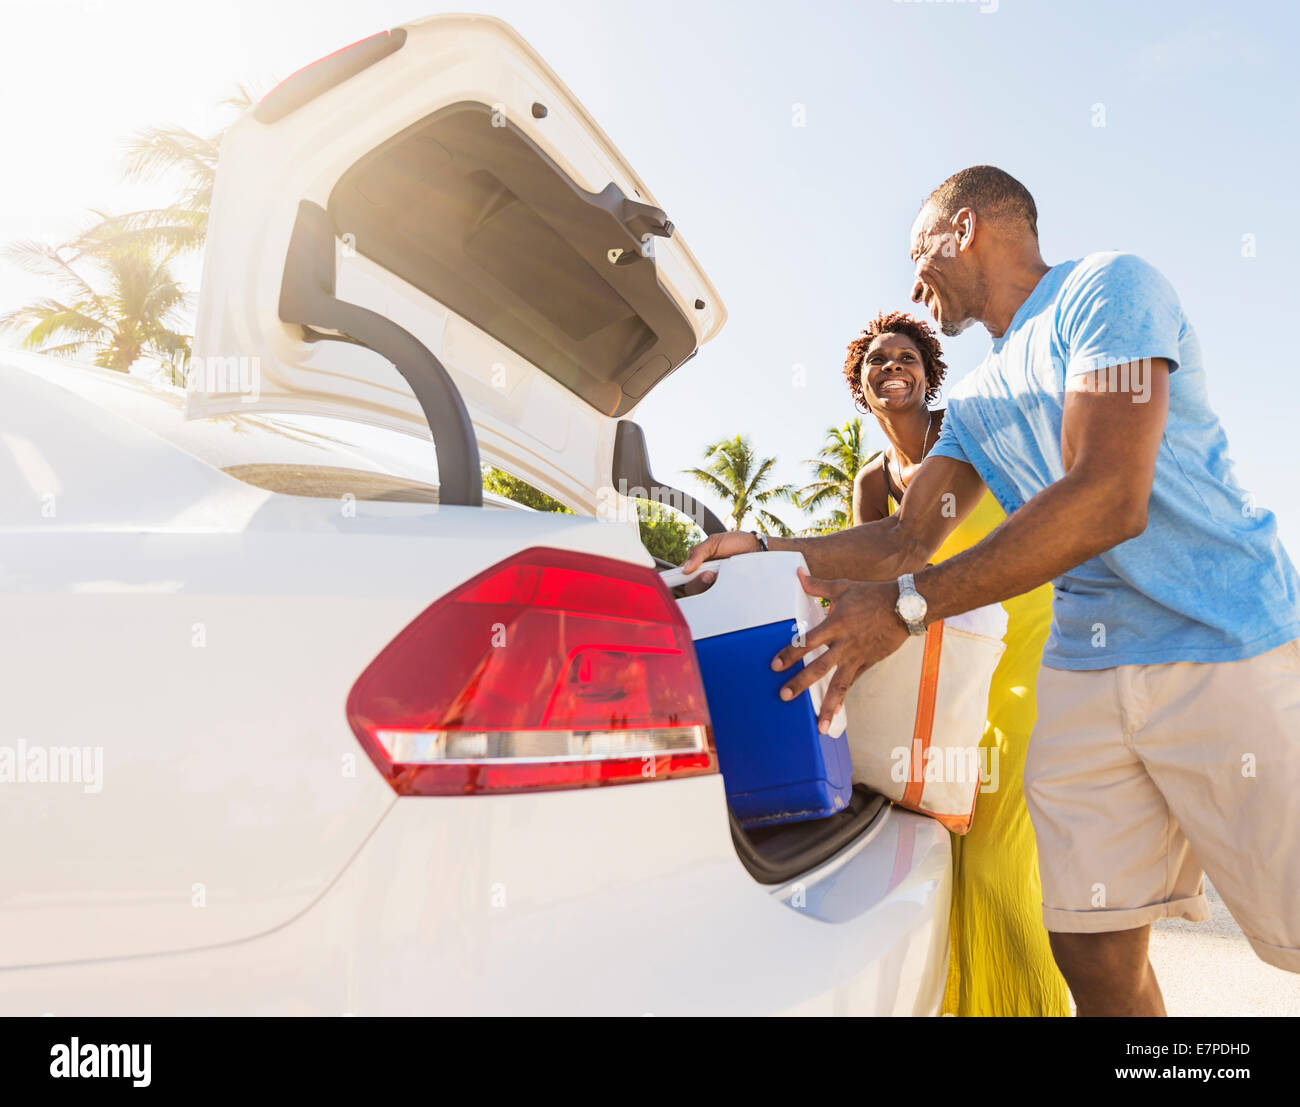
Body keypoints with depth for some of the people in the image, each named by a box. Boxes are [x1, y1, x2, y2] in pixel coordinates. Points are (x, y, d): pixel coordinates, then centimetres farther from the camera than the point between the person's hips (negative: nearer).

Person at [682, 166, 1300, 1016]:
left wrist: (906, 606, -20)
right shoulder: (977, 400, 19)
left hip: (1228, 654, -6)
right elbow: (908, 540, 18)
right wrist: (768, 552, 6)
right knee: (1092, 953, 3)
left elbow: (1108, 500, -19)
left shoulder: (1108, 290, -6)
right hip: (1086, 672, 7)